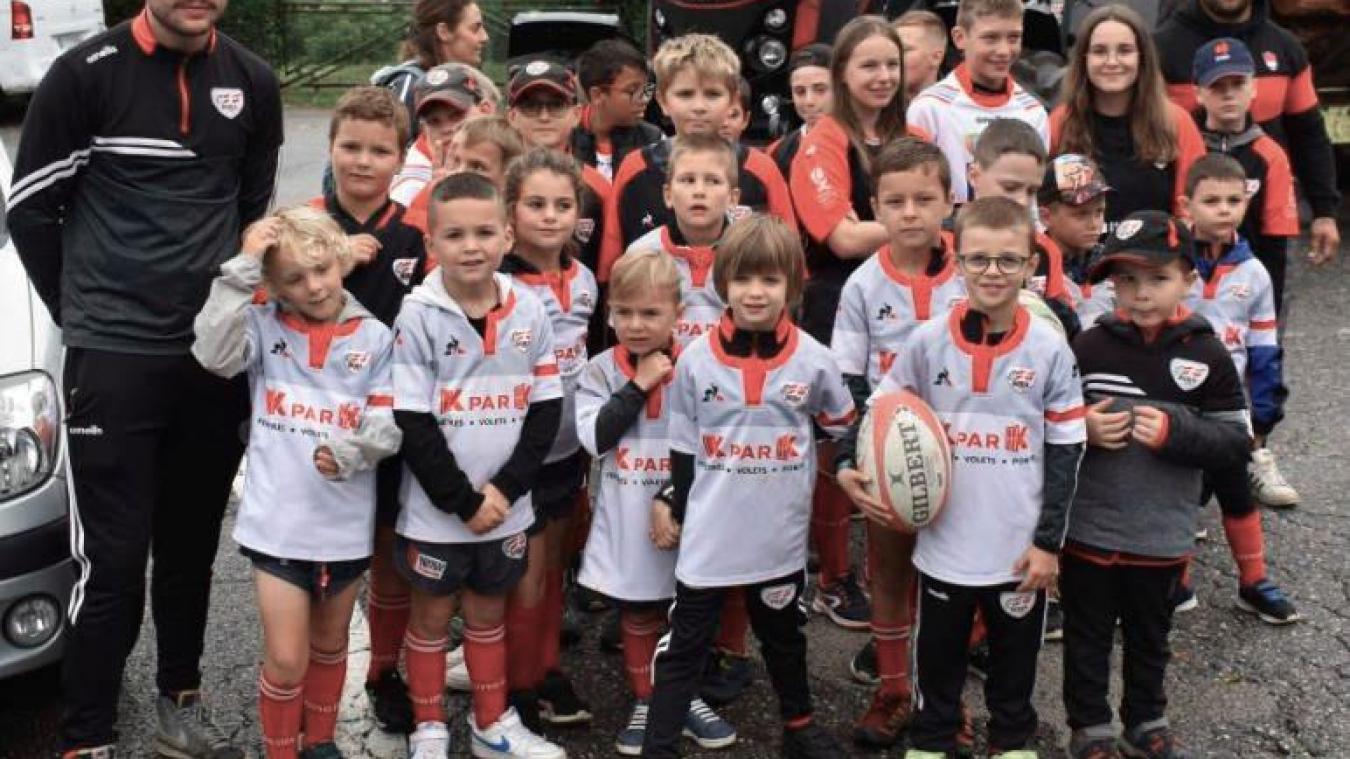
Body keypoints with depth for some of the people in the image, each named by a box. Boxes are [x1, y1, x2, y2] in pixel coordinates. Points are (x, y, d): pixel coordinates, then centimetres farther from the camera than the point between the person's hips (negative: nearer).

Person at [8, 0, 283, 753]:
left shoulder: (254, 82, 5)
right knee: (113, 560, -2)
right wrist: (85, 311, 3)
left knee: (192, 548, 15)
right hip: (113, 355, -4)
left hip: (216, 356, 4)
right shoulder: (86, 72, -8)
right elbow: (30, 210, -2)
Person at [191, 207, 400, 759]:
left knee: (329, 645, 21)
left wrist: (354, 452, -26)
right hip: (277, 521, -2)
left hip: (345, 522, 2)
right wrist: (242, 269, -23)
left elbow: (389, 424, -6)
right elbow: (213, 353, -22)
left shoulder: (375, 337, -1)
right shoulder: (263, 326, -2)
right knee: (286, 658, 0)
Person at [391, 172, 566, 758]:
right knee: (431, 616, 13)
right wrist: (463, 501, -15)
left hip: (506, 507, 3)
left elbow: (545, 410, 0)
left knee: (488, 613, 19)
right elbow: (412, 424, -14)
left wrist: (504, 489, -11)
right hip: (435, 509, -3)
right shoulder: (418, 316, -12)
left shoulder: (530, 313, -2)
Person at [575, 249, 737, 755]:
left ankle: (687, 695, 34)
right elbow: (595, 438, -16)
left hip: (684, 518, -1)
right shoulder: (601, 371, -4)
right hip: (627, 523, 1)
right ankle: (645, 701, 32)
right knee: (638, 617, 15)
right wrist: (638, 386, -18)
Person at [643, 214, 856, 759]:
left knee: (783, 637, 22)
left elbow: (842, 427, 10)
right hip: (709, 535, -1)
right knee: (683, 647, 5)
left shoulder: (813, 360, -8)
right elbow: (682, 448, 2)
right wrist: (678, 510, 4)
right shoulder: (695, 360, -8)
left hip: (781, 534, 1)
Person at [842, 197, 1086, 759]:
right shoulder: (927, 342, -7)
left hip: (1022, 548, 0)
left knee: (1015, 661, 18)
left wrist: (1050, 541, -5)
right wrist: (849, 467, -12)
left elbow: (1066, 451, -3)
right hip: (945, 543, 0)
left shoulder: (1050, 349, -8)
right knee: (938, 658, 17)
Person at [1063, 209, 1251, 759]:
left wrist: (1175, 433, -22)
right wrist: (1081, 430, -20)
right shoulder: (1087, 348, -8)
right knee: (1087, 636, 13)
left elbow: (1237, 444, -7)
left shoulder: (1207, 356, -7)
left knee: (1149, 636, 21)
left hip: (1162, 535, 1)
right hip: (1088, 528, -1)